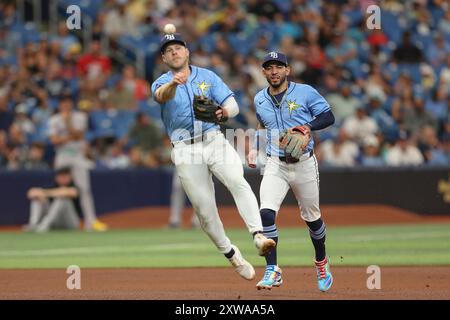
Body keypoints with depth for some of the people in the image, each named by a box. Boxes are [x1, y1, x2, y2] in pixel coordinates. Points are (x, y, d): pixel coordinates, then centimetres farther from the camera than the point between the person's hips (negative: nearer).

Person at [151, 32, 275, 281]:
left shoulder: (208, 76, 10)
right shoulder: (162, 83, 3)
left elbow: (233, 105, 1)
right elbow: (161, 96, -23)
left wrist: (225, 111, -24)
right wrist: (173, 83, -47)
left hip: (215, 142, 0)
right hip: (186, 151, 0)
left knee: (238, 182, -27)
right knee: (205, 210, 0)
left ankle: (259, 236, -36)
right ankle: (230, 253, 20)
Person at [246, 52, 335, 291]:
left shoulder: (305, 92, -4)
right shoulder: (260, 100, 9)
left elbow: (328, 117, -3)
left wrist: (308, 126, -20)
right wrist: (254, 148, 11)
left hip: (304, 164, -2)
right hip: (275, 165, 2)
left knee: (311, 217, 12)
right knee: (266, 214, -19)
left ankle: (322, 262, 37)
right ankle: (272, 271, -17)